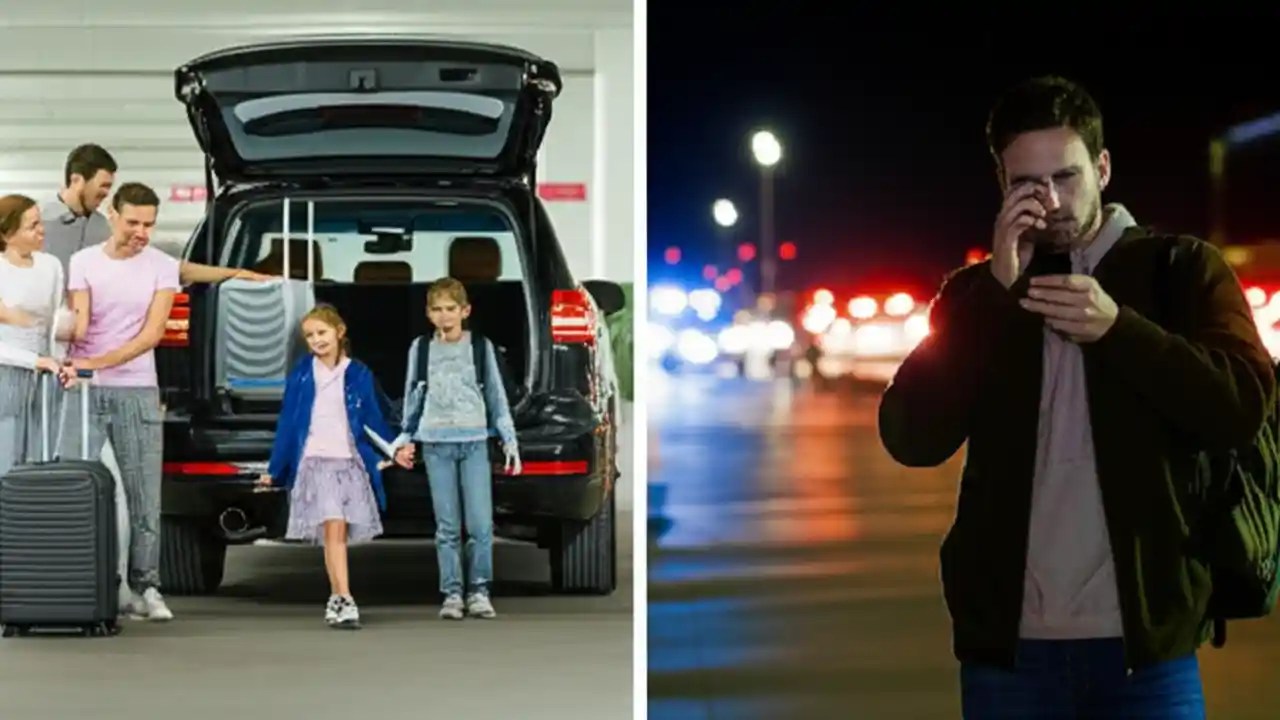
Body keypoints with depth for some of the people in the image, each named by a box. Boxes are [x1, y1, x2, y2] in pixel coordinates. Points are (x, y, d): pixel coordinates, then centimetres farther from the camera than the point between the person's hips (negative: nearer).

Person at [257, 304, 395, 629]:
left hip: (352, 463, 1)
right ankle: (344, 601, -21)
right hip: (315, 462, -1)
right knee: (333, 529, -15)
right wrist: (274, 469, 10)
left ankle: (336, 601, 11)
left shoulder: (359, 374, 7)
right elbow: (287, 423, 9)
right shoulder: (301, 375, 6)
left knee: (339, 532, 0)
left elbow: (373, 419, 10)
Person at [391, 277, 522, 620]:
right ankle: (452, 593, 6)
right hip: (436, 444, 1)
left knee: (481, 524, -6)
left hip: (474, 442, -1)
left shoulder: (481, 347, 4)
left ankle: (479, 591, 5)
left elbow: (496, 395, 7)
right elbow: (413, 396, 14)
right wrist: (405, 439, 11)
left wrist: (509, 440, 5)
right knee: (447, 526, 0)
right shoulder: (421, 348, 6)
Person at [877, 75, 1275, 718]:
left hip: (1145, 644, -2)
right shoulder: (976, 295, 9)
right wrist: (999, 290, -10)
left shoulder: (1181, 269, 4)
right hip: (1008, 647, 2)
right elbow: (911, 438, -4)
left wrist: (1116, 327, -17)